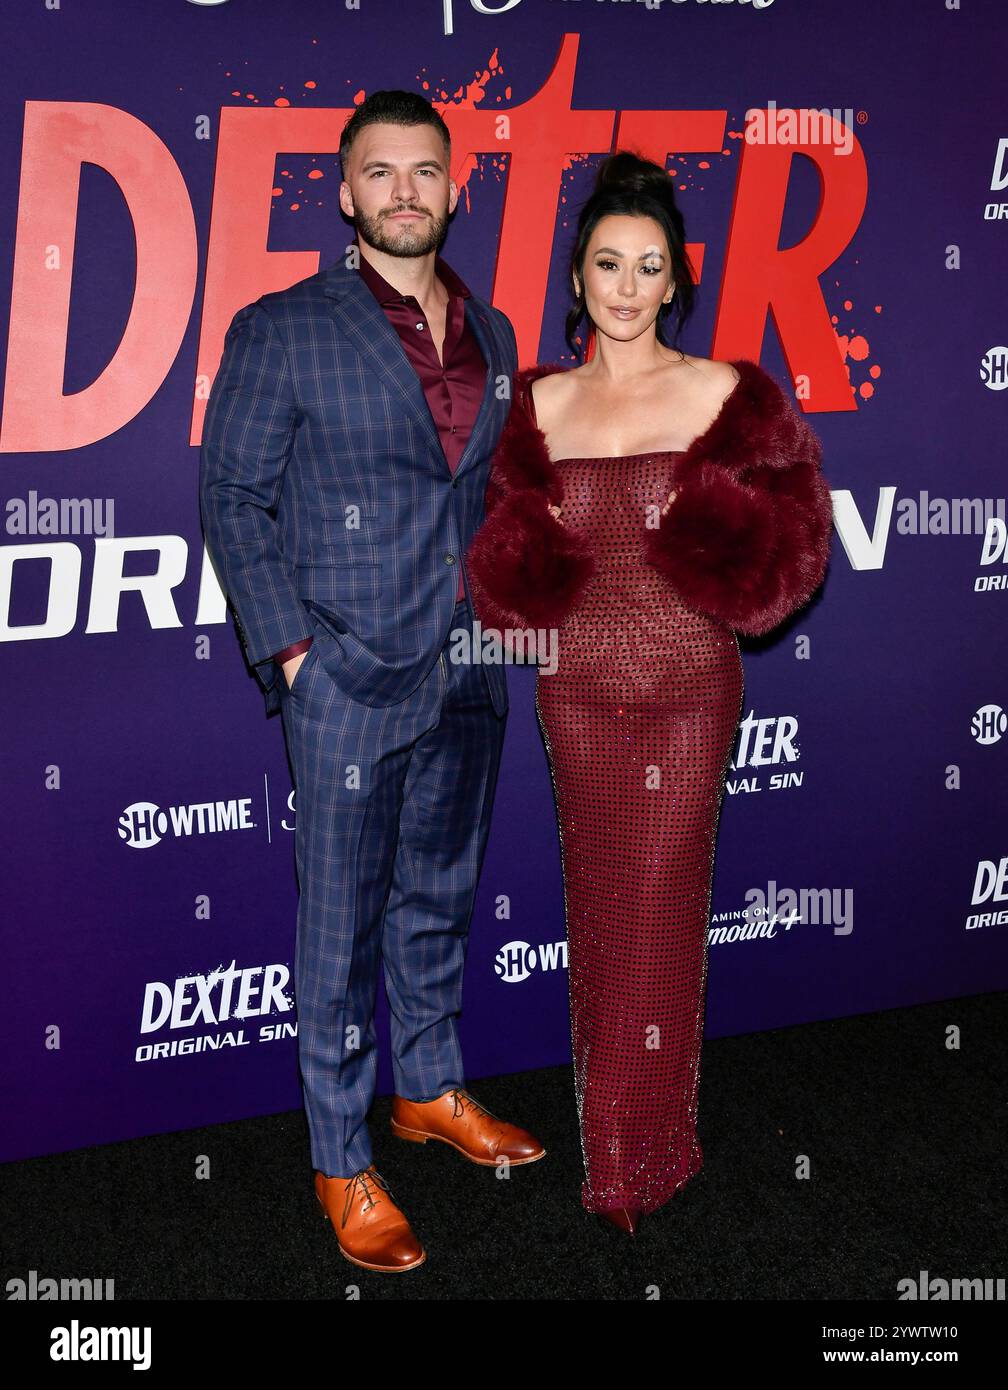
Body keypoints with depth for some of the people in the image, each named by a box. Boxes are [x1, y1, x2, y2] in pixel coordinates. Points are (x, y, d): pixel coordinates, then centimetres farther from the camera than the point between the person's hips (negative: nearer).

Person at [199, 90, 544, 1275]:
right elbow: (232, 497, -6)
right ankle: (342, 1162, 20)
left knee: (439, 897, 18)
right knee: (342, 923, 4)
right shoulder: (282, 331, -6)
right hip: (348, 680, -5)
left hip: (469, 675, 5)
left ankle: (429, 1089, 38)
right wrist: (288, 645, -11)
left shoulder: (491, 335, 10)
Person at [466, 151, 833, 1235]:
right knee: (597, 900, 12)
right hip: (578, 689, 2)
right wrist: (541, 558, -16)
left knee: (659, 906, 3)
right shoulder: (539, 403, 4)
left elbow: (785, 544, -3)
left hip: (687, 691, -2)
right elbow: (505, 561, 5)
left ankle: (644, 1153, 23)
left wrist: (702, 542, -20)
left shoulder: (727, 396, -3)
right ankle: (606, 1136, 31)